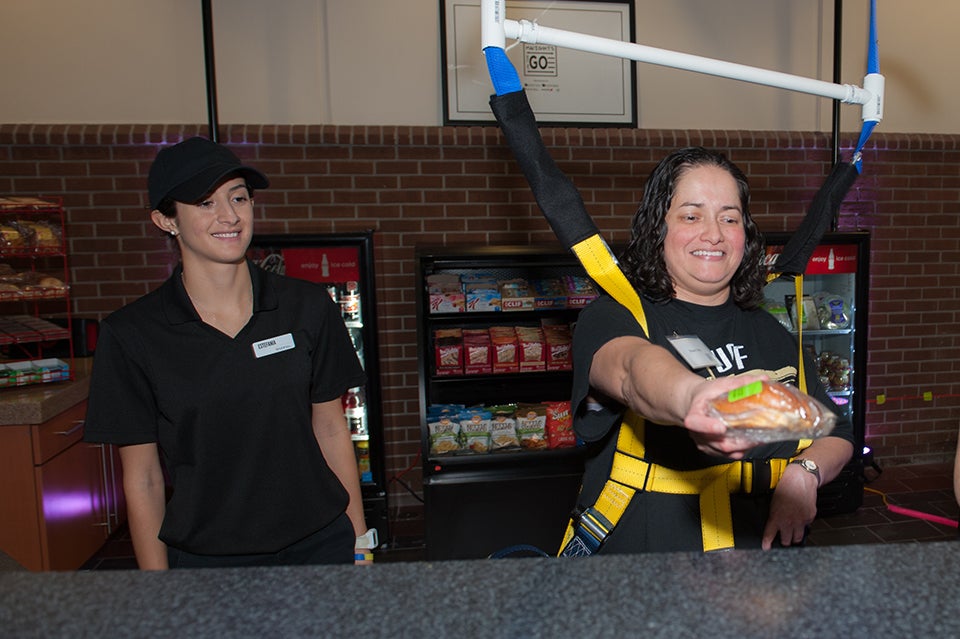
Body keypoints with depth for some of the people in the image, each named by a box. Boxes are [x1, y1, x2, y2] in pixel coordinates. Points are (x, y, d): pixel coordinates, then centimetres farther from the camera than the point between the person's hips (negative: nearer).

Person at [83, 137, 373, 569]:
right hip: (205, 556, 0)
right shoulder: (131, 335, -9)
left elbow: (331, 429, 1)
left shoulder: (307, 307, -5)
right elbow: (142, 479, -3)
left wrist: (359, 543, 3)